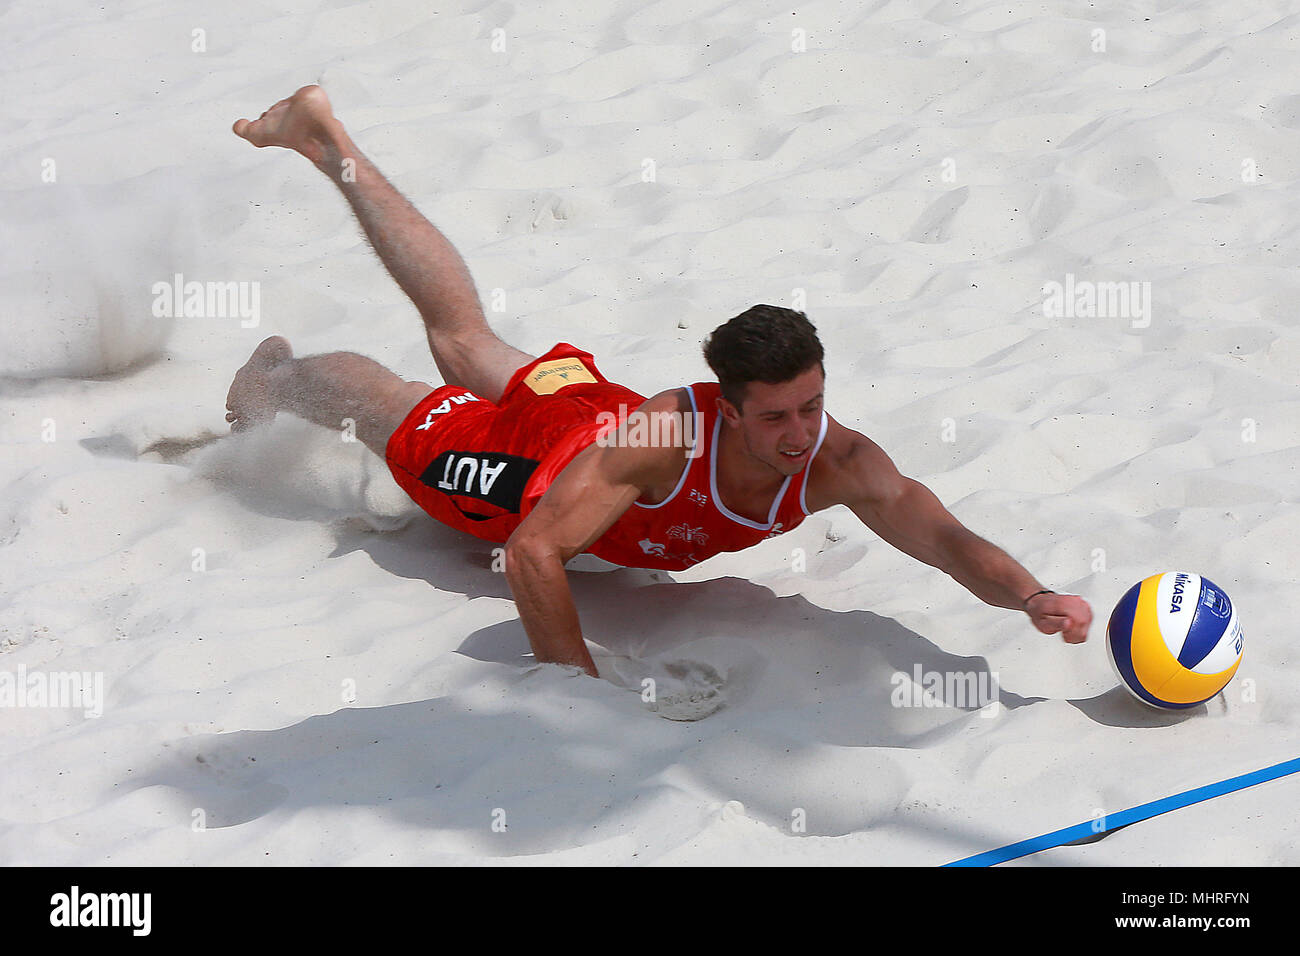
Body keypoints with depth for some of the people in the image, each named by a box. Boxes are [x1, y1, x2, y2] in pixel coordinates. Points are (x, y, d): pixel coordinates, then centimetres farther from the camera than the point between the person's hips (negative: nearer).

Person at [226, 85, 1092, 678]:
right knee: (392, 404, 26)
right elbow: (534, 550, -50)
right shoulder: (661, 437, -50)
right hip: (523, 452, -7)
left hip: (594, 403, 7)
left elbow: (949, 539, -46)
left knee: (465, 337, 32)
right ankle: (276, 374, 60)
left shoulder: (841, 464, -39)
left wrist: (1035, 599, -65)